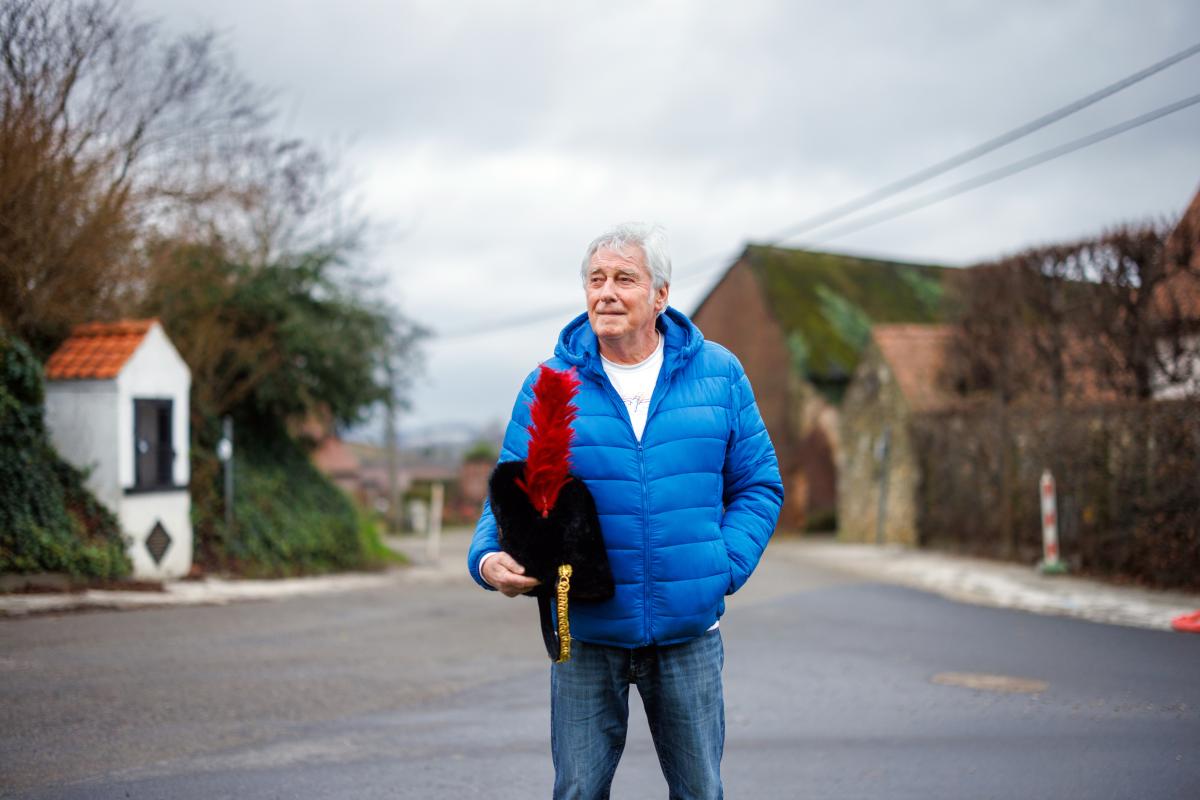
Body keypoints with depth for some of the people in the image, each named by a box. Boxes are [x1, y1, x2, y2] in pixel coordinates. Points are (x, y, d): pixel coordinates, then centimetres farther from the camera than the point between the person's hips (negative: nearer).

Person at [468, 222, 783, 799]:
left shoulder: (717, 374, 3)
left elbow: (758, 485, 7)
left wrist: (726, 566, -8)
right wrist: (490, 558, -20)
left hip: (689, 634, 1)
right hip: (585, 636, -1)